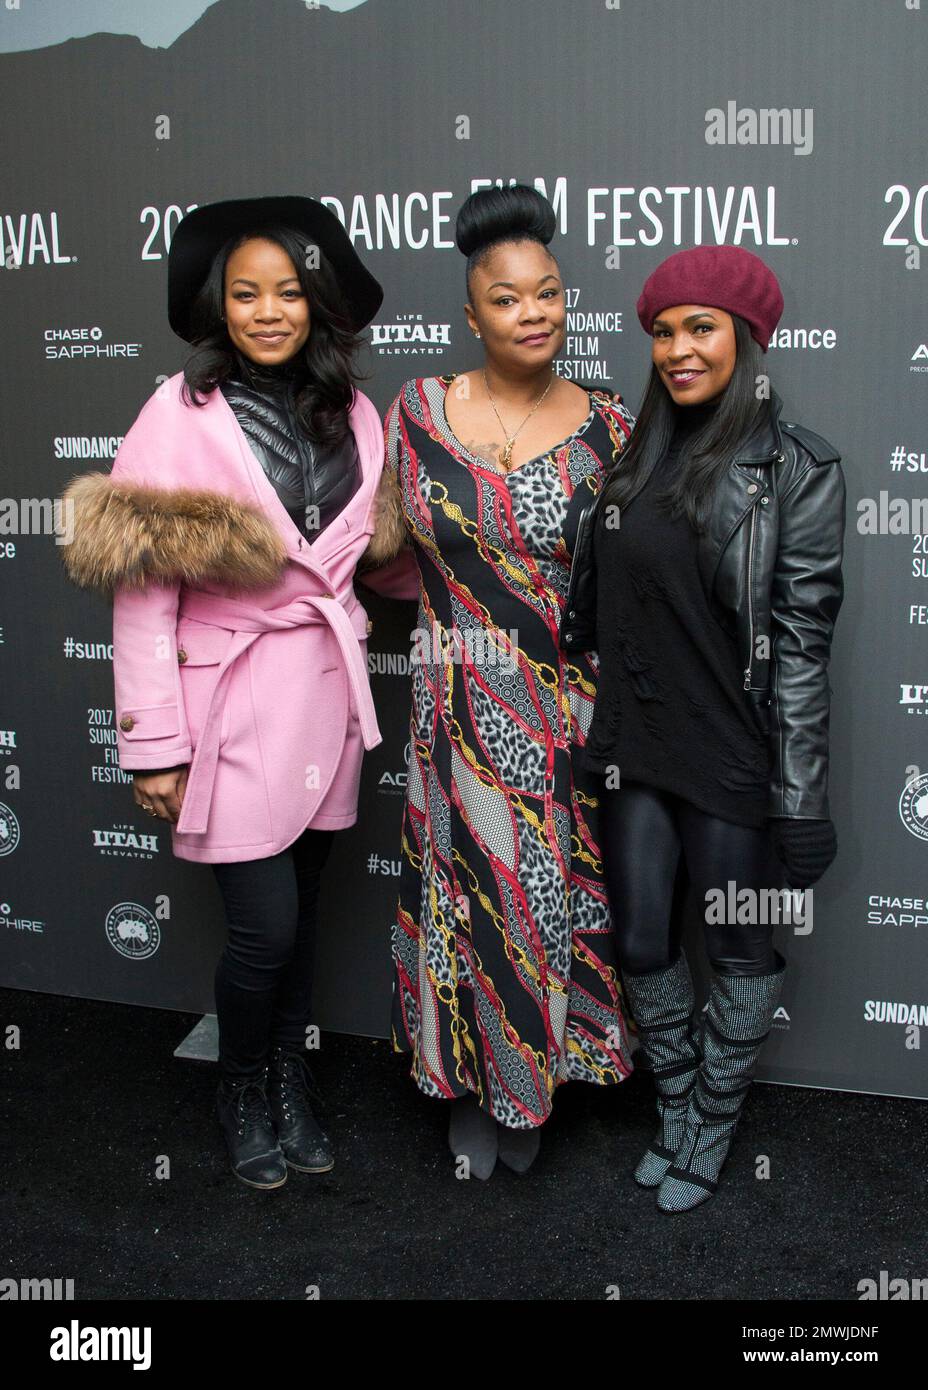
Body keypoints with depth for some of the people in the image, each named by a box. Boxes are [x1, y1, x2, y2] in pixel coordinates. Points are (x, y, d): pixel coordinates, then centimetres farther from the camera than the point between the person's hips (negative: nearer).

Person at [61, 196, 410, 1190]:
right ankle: (240, 1091, 27)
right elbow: (141, 591, -11)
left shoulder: (352, 414, 5)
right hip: (232, 695, -4)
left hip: (327, 688, 5)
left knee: (301, 908, 15)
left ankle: (290, 1084, 37)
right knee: (266, 925, -2)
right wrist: (155, 745, -12)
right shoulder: (182, 413, -9)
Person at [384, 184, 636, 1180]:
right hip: (460, 704, 0)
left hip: (574, 711, 0)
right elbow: (393, 547, 11)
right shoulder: (419, 410, -1)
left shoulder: (607, 431, -3)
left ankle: (534, 1086, 33)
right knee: (468, 884, 10)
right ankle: (472, 1080, 32)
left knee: (559, 891, 10)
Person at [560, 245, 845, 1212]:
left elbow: (802, 641, -13)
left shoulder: (797, 469, -10)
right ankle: (676, 1108, 39)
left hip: (733, 762, -5)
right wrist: (583, 722, 11)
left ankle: (709, 1132, 35)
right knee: (642, 944, 15)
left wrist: (799, 801, -13)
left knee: (742, 953, 12)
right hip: (632, 750, 5)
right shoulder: (636, 455, 5)